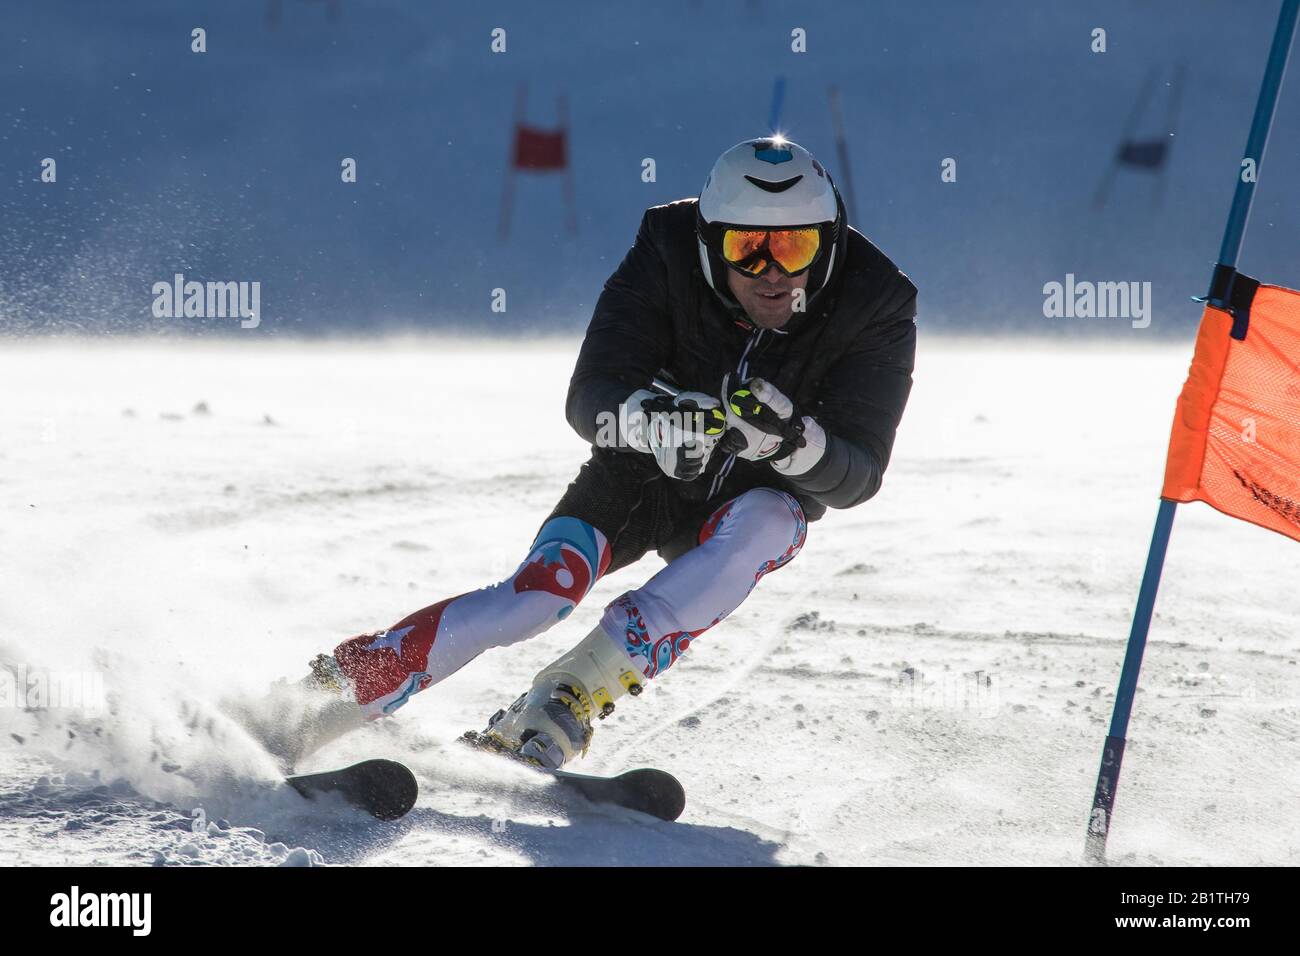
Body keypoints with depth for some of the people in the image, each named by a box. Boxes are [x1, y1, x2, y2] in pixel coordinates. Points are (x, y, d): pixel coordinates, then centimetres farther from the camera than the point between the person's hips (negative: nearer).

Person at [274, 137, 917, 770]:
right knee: (544, 588, -25)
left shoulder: (875, 309, -23)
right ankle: (331, 692, -20)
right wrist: (658, 419, -49)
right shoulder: (669, 256, -23)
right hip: (640, 471, 0)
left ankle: (578, 691, -37)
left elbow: (856, 476, -24)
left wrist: (792, 439, -46)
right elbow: (589, 401, -26)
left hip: (754, 499, 1)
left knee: (765, 524, -34)